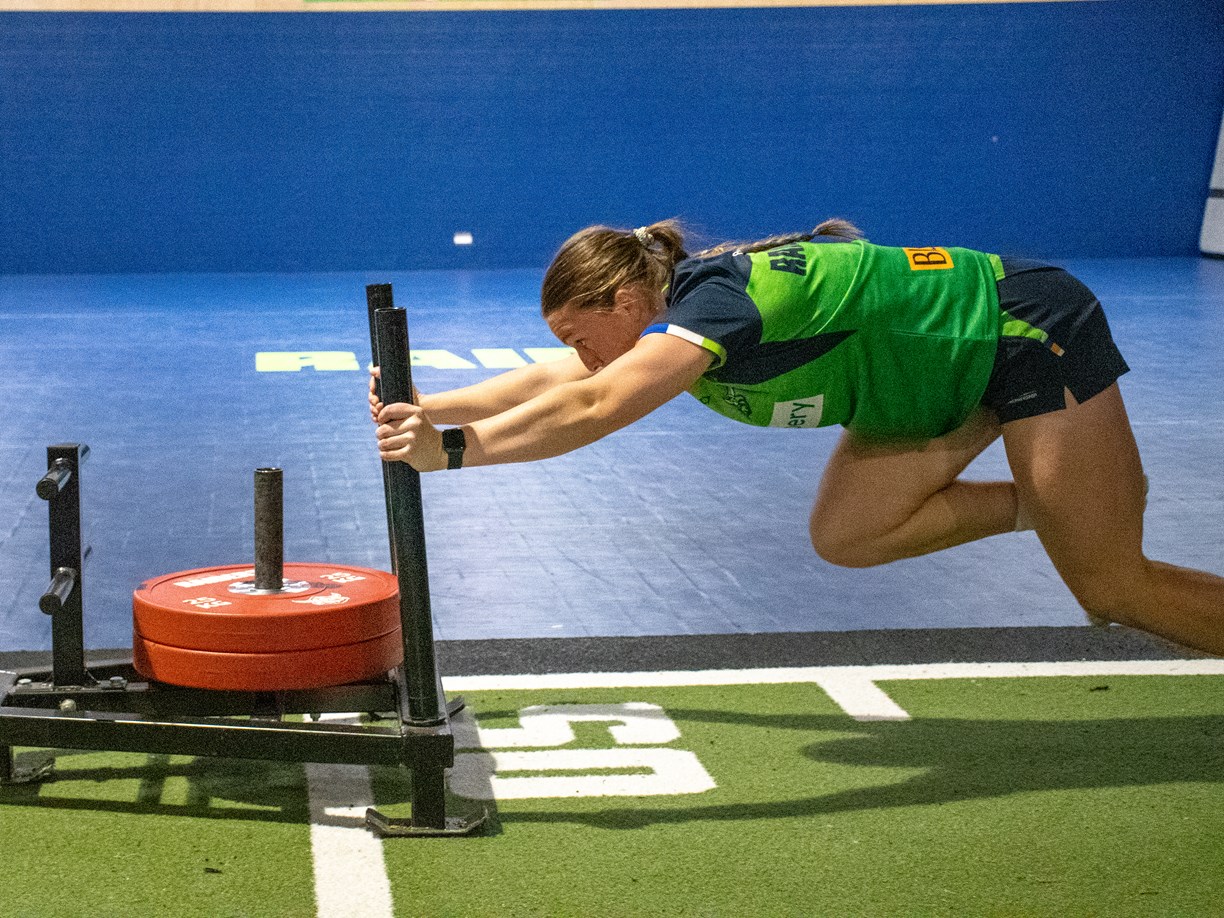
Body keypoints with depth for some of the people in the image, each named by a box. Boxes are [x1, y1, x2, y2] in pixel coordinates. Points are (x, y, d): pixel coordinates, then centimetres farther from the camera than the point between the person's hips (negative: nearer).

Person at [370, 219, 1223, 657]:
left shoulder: (720, 299, -30)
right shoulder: (675, 306, -3)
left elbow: (592, 409, -41)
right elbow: (548, 383, 4)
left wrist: (453, 449, -41)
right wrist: (427, 409, -3)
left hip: (1029, 329, -9)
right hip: (953, 367, 9)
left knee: (1114, 588, -6)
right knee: (847, 535, 0)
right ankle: (1068, 496, 13)